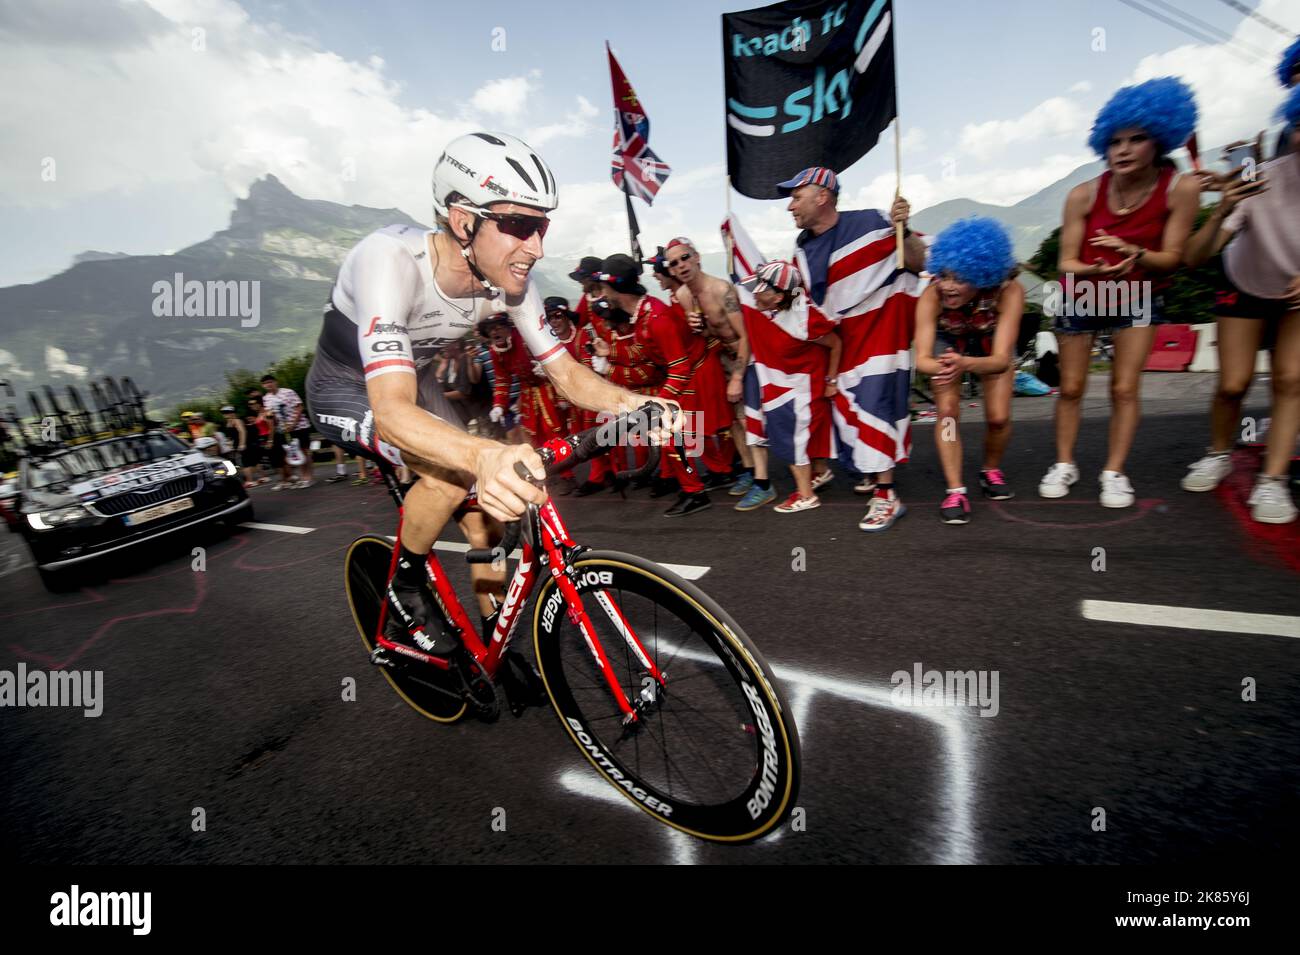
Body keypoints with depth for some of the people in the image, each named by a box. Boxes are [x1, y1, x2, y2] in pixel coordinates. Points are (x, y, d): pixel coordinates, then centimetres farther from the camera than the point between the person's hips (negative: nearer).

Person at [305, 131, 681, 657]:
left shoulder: (508, 280, -20)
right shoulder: (390, 259, -38)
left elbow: (566, 372, -15)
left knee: (486, 517, -4)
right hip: (347, 390, -5)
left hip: (413, 380, 5)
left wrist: (627, 401, -36)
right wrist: (485, 455, -68)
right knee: (454, 472, -32)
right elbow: (392, 411, -48)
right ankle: (406, 589, -3)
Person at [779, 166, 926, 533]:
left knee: (875, 402, -16)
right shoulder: (803, 247, 5)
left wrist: (902, 229, -28)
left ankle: (886, 496, -10)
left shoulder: (870, 223, -15)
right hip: (843, 337, 7)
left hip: (883, 326, -7)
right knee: (844, 404, 10)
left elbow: (919, 263, -12)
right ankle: (873, 473, 32)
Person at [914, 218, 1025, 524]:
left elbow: (1001, 358, -42)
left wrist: (965, 363, -63)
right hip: (949, 342, 0)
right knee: (947, 412, -18)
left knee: (999, 417, -9)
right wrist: (941, 367, -63)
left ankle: (991, 471, 22)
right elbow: (922, 358, -39)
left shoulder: (1008, 291, -37)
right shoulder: (931, 295, -36)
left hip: (990, 343, 0)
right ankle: (955, 491, -9)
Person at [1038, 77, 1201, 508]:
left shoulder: (1180, 188, -18)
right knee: (1070, 387, 3)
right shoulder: (1084, 195, -18)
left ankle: (1114, 471, 6)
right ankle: (1064, 464, 16)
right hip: (1081, 298, 0)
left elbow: (1171, 257, -16)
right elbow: (1066, 262, -15)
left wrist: (1133, 252, -36)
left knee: (1125, 388, -5)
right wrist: (1096, 269, -36)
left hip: (1139, 298, 0)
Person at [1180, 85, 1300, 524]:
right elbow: (1193, 258, -33)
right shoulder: (1260, 183, -28)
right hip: (1245, 288, -2)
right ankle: (1219, 455, 21)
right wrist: (1221, 213, -49)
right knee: (1233, 384, -6)